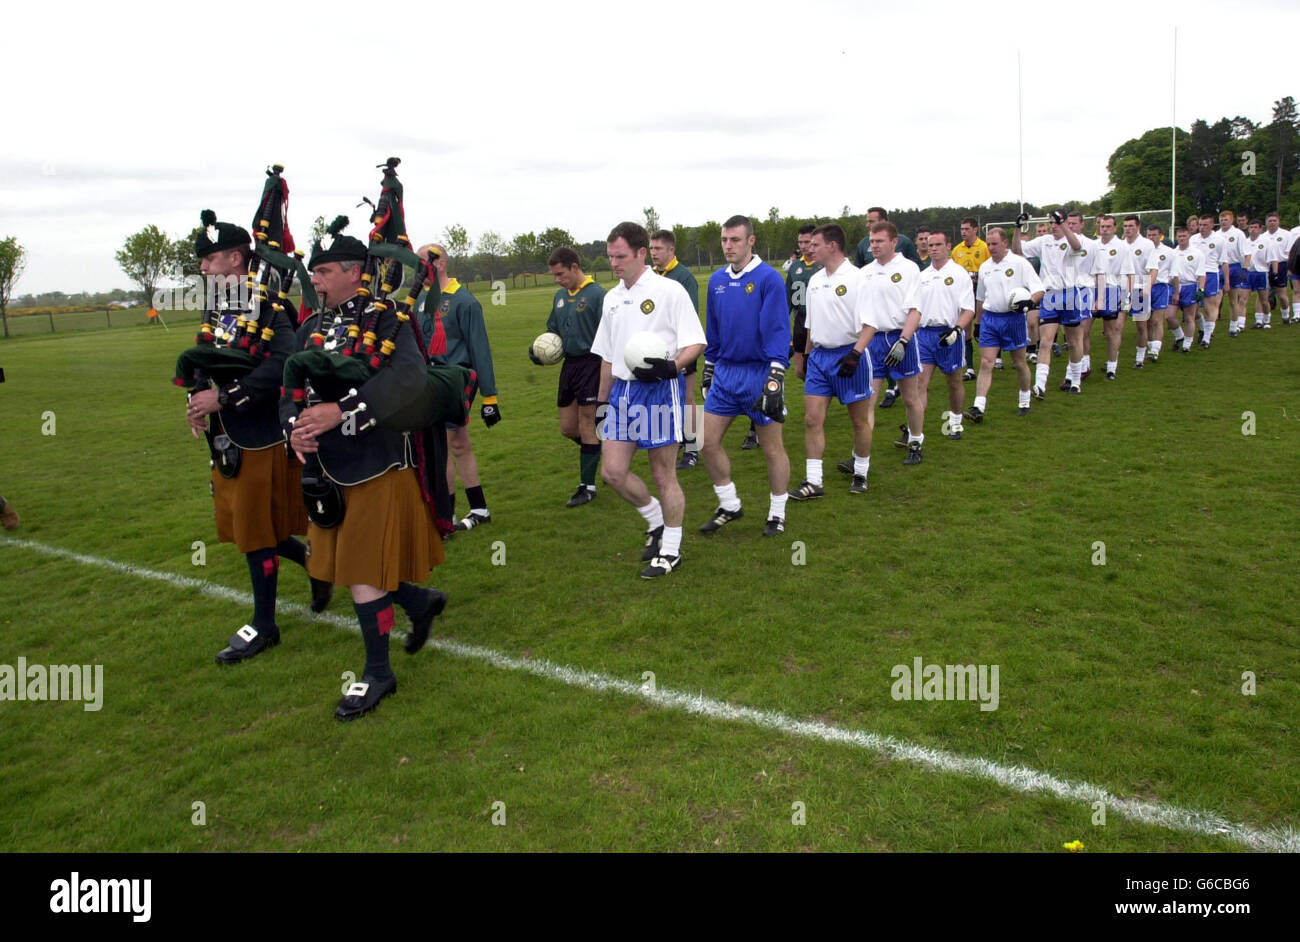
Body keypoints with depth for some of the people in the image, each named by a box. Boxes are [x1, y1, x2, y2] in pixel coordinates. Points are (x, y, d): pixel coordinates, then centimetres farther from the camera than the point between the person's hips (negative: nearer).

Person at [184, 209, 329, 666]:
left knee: (256, 531, 2)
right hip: (227, 440, 9)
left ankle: (263, 626, 17)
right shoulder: (217, 310, 11)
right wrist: (199, 400, -1)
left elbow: (281, 366, -30)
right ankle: (314, 560, 37)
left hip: (259, 440, -9)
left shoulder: (264, 307, -17)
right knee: (245, 526, 16)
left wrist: (223, 398, -27)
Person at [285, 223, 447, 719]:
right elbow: (289, 392, 8)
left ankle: (377, 673, 17)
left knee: (364, 571, -1)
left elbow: (410, 376, -29)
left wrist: (342, 409, -34)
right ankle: (422, 601, 42)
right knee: (348, 564, 16)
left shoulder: (385, 319, -11)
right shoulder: (311, 328, 9)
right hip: (329, 471, 7)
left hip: (377, 468, -7)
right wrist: (295, 427, -14)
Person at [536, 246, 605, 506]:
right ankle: (600, 447, 35)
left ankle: (587, 487, 9)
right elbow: (552, 330, 22)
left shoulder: (597, 294, -12)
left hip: (591, 365, -7)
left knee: (587, 426, 0)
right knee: (568, 428, 11)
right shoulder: (560, 296, 11)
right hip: (569, 365, 7)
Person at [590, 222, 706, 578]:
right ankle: (656, 521, 27)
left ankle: (670, 550, 18)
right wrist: (602, 401, 20)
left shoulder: (669, 291, -8)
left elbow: (696, 343, -9)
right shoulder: (612, 298, 13)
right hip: (622, 392, 7)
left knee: (664, 475, 2)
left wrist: (672, 366, -28)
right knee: (613, 471, 3)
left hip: (660, 390, -7)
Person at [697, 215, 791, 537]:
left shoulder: (769, 278, -11)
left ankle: (777, 514, 21)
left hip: (759, 374, -6)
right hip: (725, 372, 6)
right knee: (708, 441, 6)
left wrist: (775, 376, -22)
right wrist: (709, 368, 20)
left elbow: (778, 329, -15)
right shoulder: (717, 280, 8)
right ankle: (729, 506, 23)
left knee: (772, 449, 5)